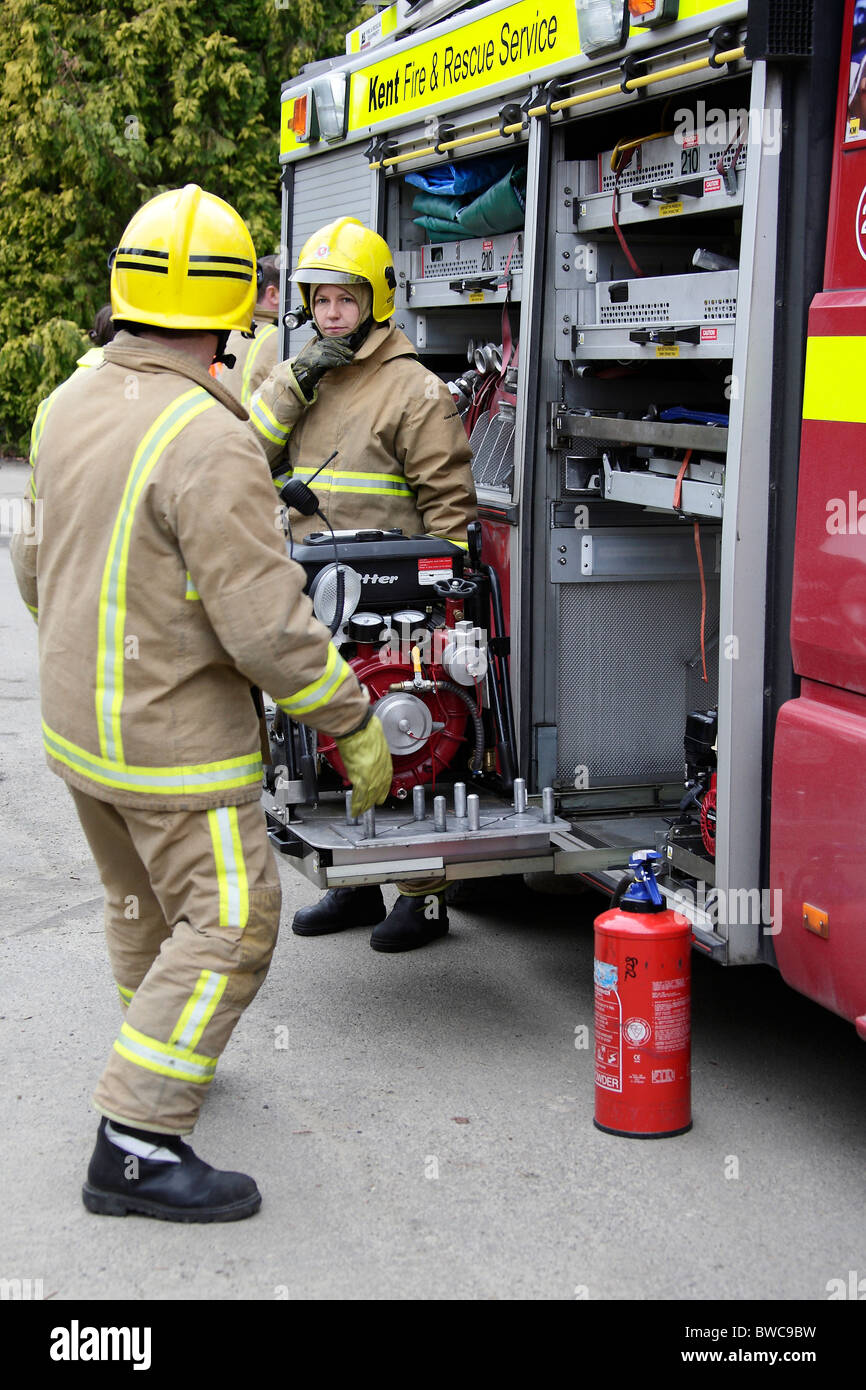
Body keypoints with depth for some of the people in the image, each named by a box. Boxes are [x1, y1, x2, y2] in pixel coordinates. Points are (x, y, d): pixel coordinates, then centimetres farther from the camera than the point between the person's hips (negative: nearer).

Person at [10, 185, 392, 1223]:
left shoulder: (70, 404, 2)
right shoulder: (209, 444, -25)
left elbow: (36, 564, 14)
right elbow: (266, 624, -25)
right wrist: (355, 727, -14)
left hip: (76, 721, 9)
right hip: (174, 742, -9)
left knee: (141, 900, 25)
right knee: (228, 923, -1)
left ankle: (160, 1052, 44)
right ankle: (136, 1147, -2)